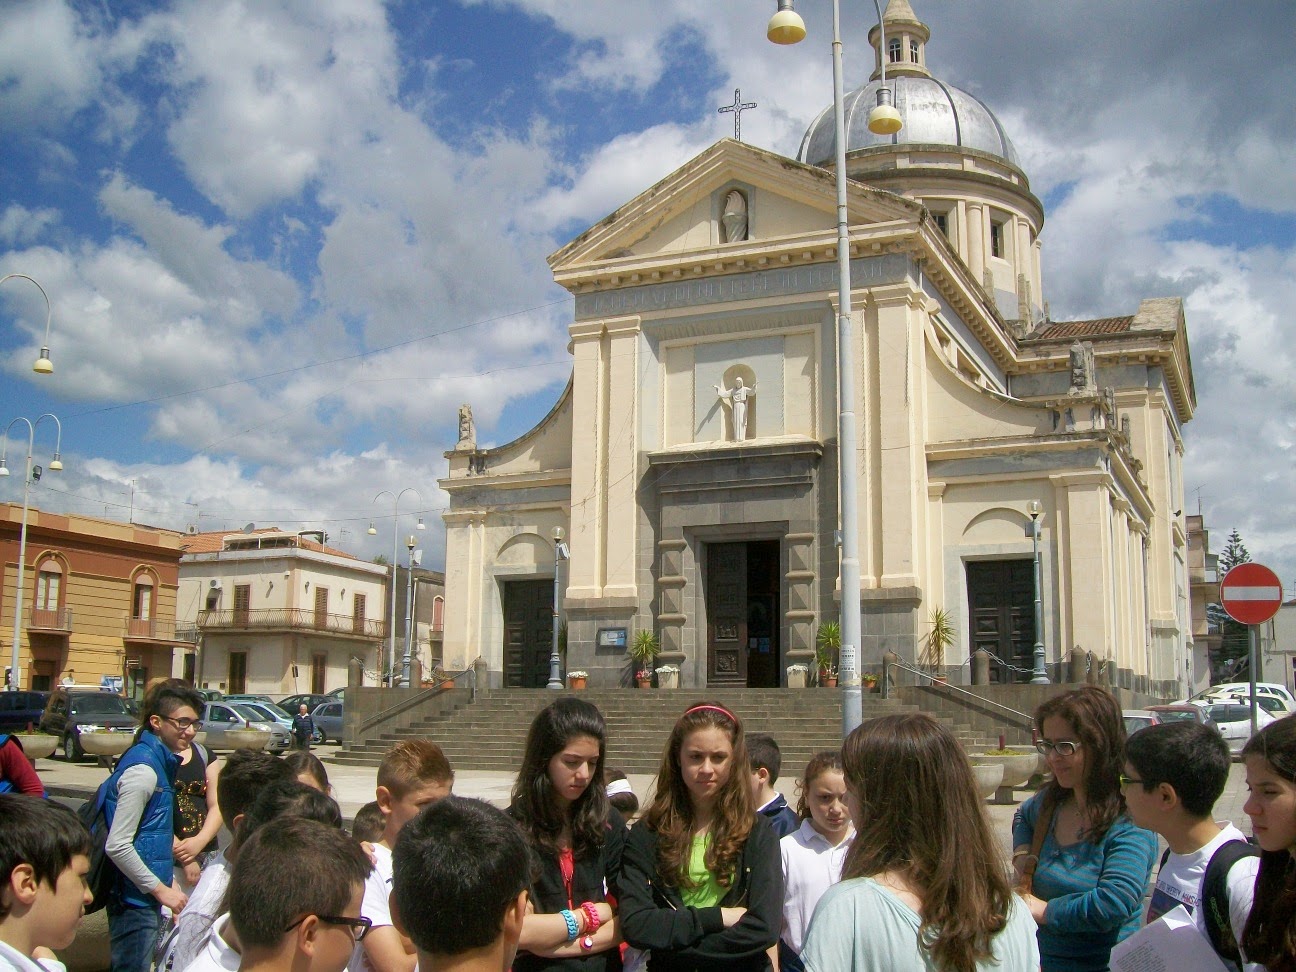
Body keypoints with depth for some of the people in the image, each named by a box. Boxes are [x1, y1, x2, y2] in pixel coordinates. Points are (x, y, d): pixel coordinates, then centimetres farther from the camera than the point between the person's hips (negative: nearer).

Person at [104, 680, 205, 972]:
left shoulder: (161, 761, 10)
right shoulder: (143, 770, -20)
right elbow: (117, 846, -23)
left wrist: (170, 881, 14)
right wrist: (160, 889, -17)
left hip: (148, 896, 10)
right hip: (134, 901, -10)